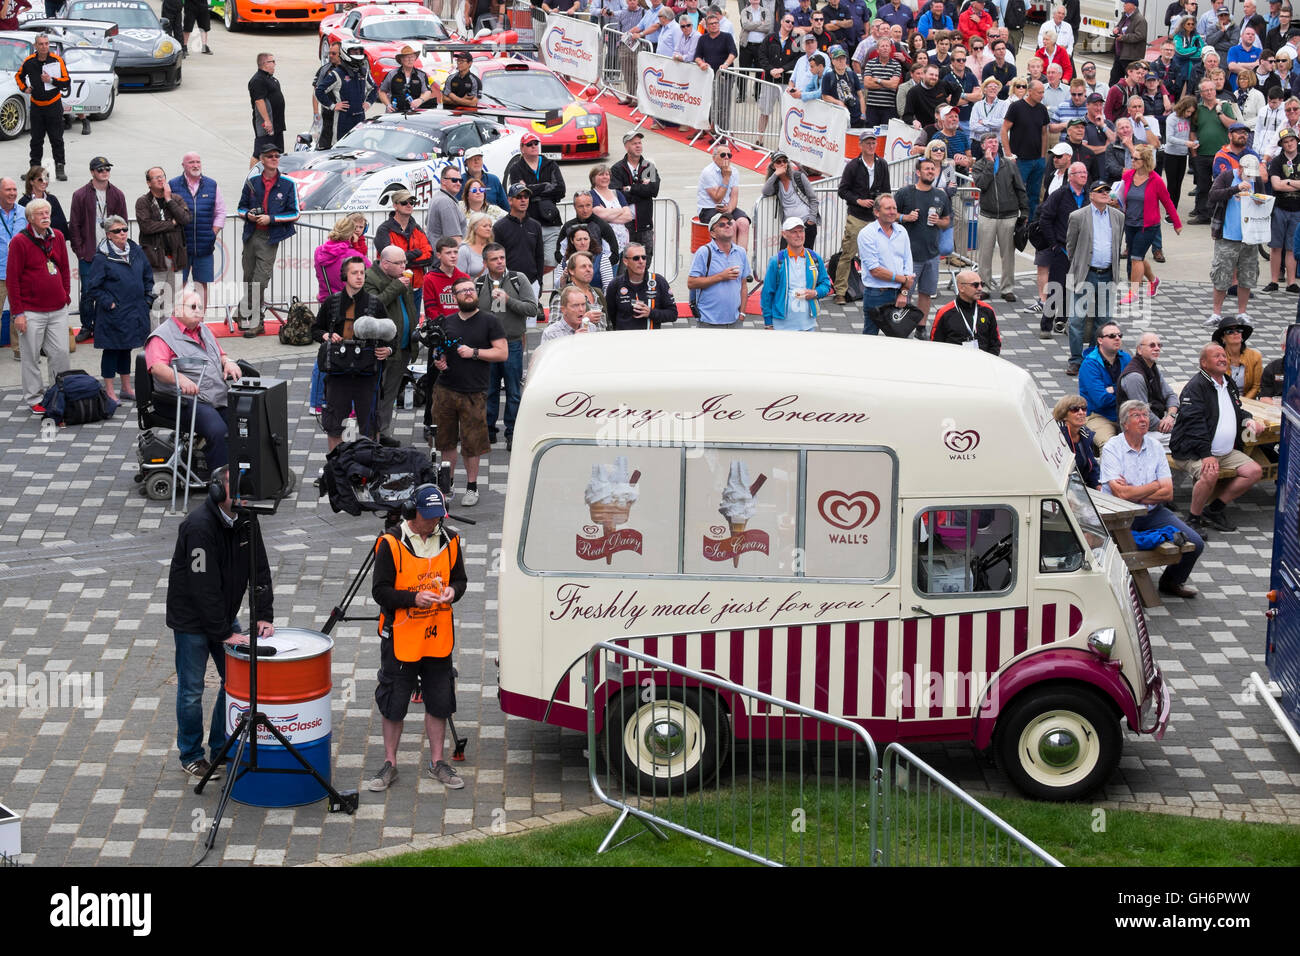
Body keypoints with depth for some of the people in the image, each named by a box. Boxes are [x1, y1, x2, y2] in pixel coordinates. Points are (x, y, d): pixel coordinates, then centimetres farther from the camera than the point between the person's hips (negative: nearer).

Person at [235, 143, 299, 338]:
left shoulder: (288, 184, 1)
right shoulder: (252, 182, 9)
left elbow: (294, 213, 1)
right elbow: (240, 208, 17)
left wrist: (271, 219, -11)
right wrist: (248, 214, -7)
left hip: (270, 237, -3)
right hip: (251, 235, 3)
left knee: (259, 281, -9)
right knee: (248, 279, 8)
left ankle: (254, 322, -6)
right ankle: (245, 313, 22)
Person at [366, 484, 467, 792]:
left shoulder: (449, 540, 3)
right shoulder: (392, 544, -10)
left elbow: (460, 579, 14)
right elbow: (380, 590, -10)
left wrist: (453, 590, -10)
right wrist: (414, 598, -24)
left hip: (438, 638, 4)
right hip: (400, 637, -4)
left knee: (439, 702, 10)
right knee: (393, 703, 4)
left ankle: (436, 761, 24)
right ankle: (390, 764, 17)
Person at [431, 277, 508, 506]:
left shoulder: (489, 321, 0)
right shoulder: (446, 322, 13)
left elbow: (503, 353, -5)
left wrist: (474, 352, -13)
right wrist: (438, 362, 2)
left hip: (473, 393, -4)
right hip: (445, 390, 4)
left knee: (472, 443, 0)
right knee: (446, 440, 8)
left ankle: (472, 487, 13)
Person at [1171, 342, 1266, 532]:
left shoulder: (1229, 384, 15)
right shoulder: (1196, 387, -12)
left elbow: (1237, 410, 32)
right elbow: (1194, 423, -21)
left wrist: (1248, 420, 7)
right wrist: (1205, 455, -30)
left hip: (1226, 452, 9)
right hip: (1193, 452, -9)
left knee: (1255, 471, -4)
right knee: (1210, 474, -36)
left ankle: (1215, 509, 4)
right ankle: (1193, 518, -15)